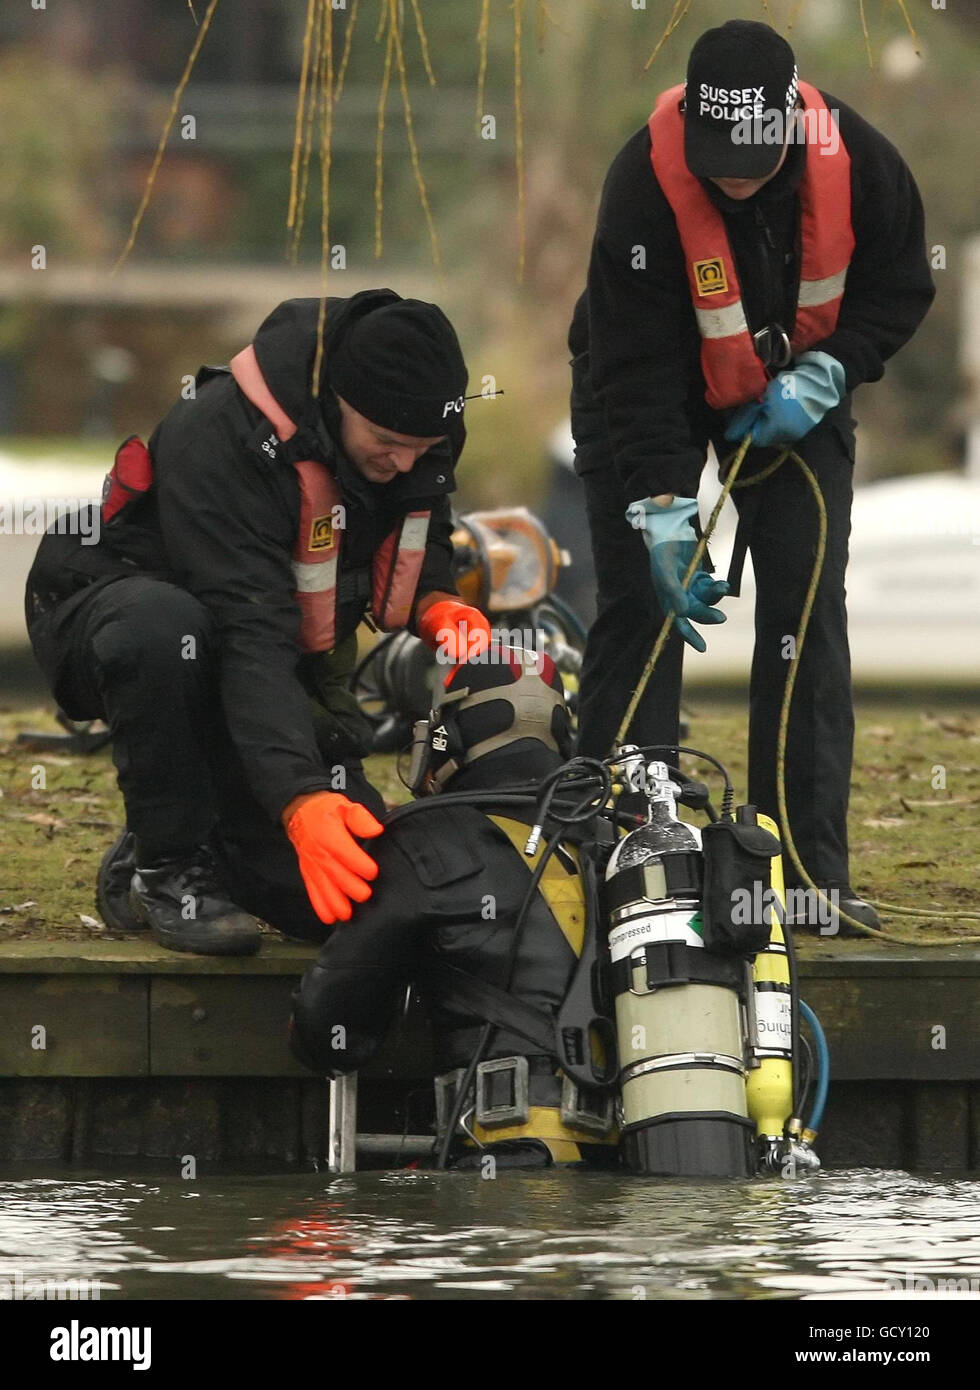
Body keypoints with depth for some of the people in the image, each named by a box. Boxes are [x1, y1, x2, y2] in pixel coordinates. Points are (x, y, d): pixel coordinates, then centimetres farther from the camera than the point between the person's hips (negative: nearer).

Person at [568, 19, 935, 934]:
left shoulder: (854, 160, -26)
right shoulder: (645, 184, -34)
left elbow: (899, 286, -7)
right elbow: (638, 371, -31)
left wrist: (824, 374, -22)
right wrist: (662, 507, -35)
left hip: (794, 388, 2)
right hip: (652, 383, -2)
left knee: (807, 608, -5)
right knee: (639, 603, -8)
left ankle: (811, 865, -2)